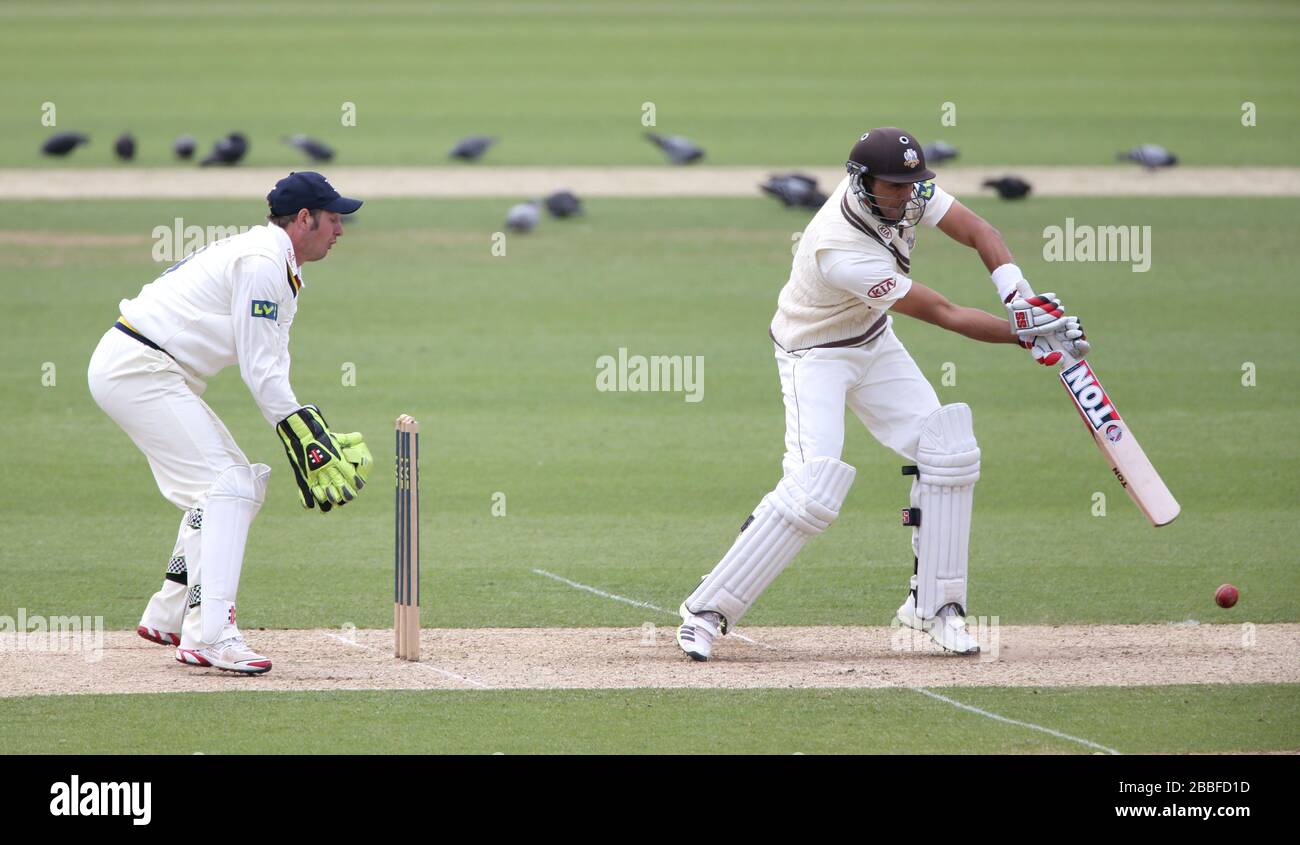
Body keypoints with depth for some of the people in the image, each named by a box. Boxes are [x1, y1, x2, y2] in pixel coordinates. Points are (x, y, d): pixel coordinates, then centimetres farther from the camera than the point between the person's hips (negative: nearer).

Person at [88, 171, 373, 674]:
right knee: (225, 483, -18)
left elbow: (271, 368, 13)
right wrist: (303, 437, -16)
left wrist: (312, 436, 2)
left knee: (243, 482, 15)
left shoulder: (282, 269, 17)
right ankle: (210, 634, -27)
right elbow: (260, 370, -19)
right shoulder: (262, 262, -16)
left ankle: (167, 617, 21)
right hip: (137, 370, -11)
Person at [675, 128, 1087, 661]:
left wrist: (1020, 298, -29)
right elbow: (944, 315, -30)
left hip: (873, 344, 8)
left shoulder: (907, 189, -17)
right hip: (814, 357, -8)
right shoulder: (841, 253, -37)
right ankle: (707, 611, -10)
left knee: (948, 453, -2)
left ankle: (932, 605, 8)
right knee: (813, 493, -20)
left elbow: (977, 232, -11)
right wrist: (1028, 334, -26)